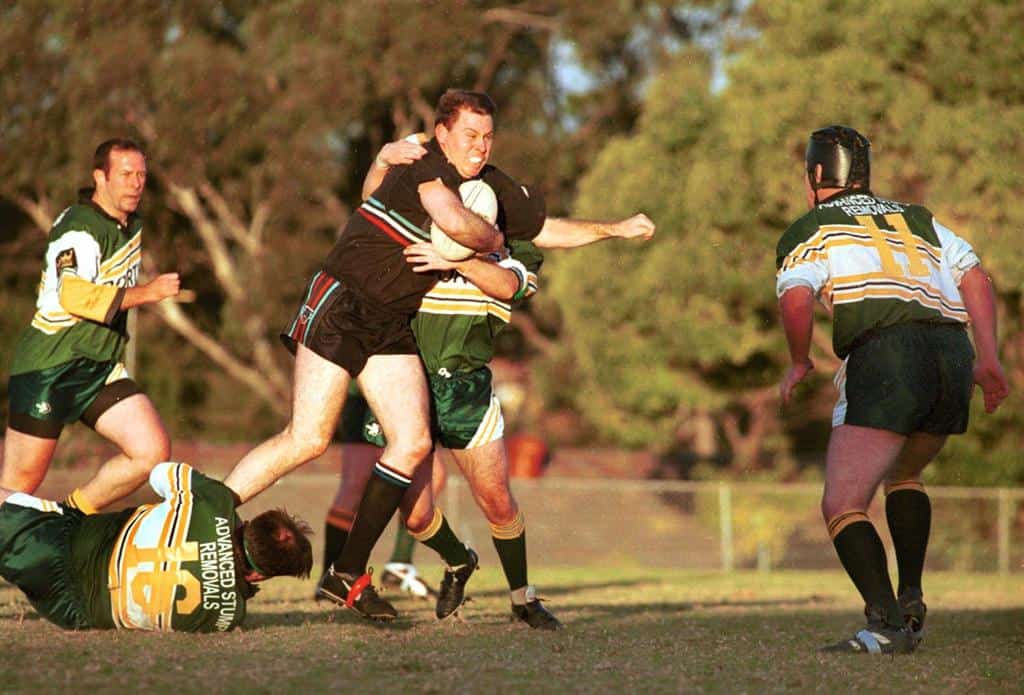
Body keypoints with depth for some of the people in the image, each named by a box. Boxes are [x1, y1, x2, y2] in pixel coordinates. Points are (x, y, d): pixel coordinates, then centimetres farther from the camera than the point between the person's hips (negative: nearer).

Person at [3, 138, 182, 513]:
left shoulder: (132, 225, 13)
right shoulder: (80, 228, -16)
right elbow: (73, 295, -30)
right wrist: (146, 292, -25)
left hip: (101, 369, 8)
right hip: (49, 368, -8)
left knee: (153, 451, -11)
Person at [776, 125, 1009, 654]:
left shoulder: (809, 231, 12)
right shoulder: (918, 220, 29)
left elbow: (796, 298, -7)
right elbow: (974, 276, 18)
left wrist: (799, 363, 9)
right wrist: (988, 358, 14)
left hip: (884, 357, -6)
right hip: (952, 354, 6)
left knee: (842, 506, -6)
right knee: (903, 473, 31)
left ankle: (886, 625, -25)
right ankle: (911, 602, 17)